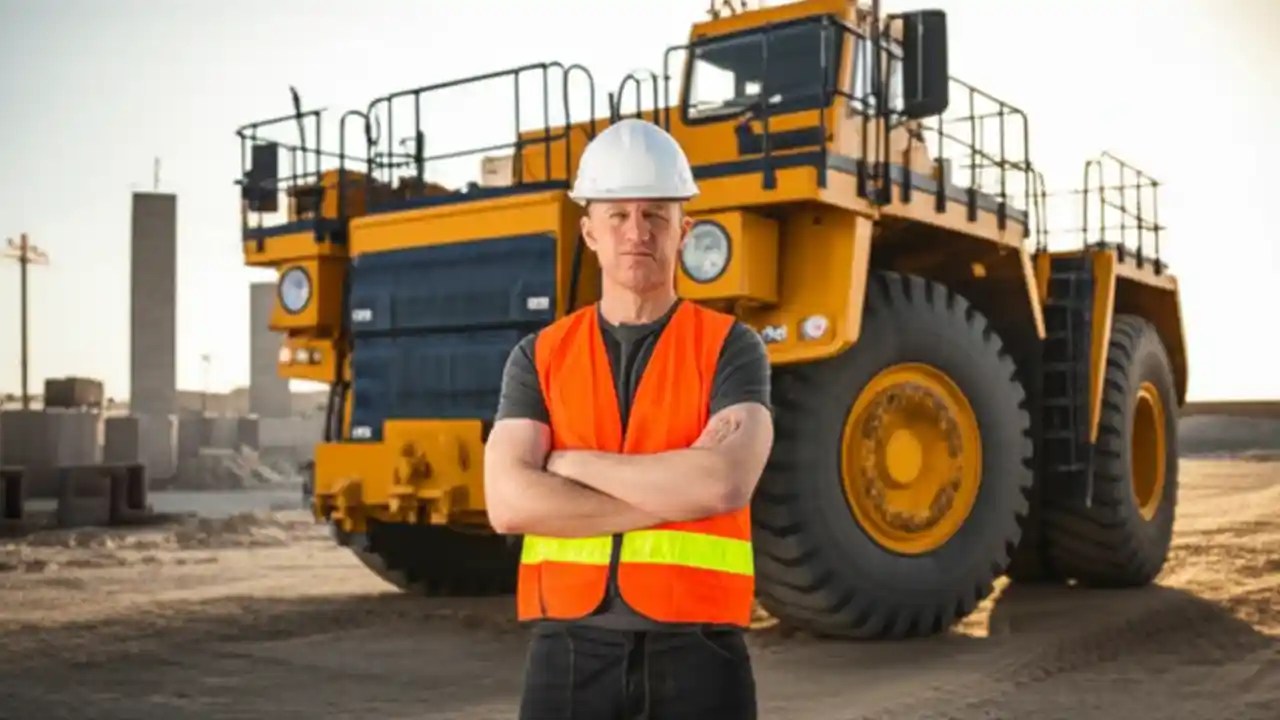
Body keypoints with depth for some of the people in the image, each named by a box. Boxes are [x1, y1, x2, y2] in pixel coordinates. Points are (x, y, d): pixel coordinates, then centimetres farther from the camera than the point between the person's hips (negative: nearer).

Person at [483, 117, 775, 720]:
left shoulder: (732, 350, -1)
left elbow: (728, 483, -21)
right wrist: (677, 494, -14)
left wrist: (574, 463, -11)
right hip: (572, 652, 2)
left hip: (695, 651, -1)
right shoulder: (537, 358, 5)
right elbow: (510, 503, -11)